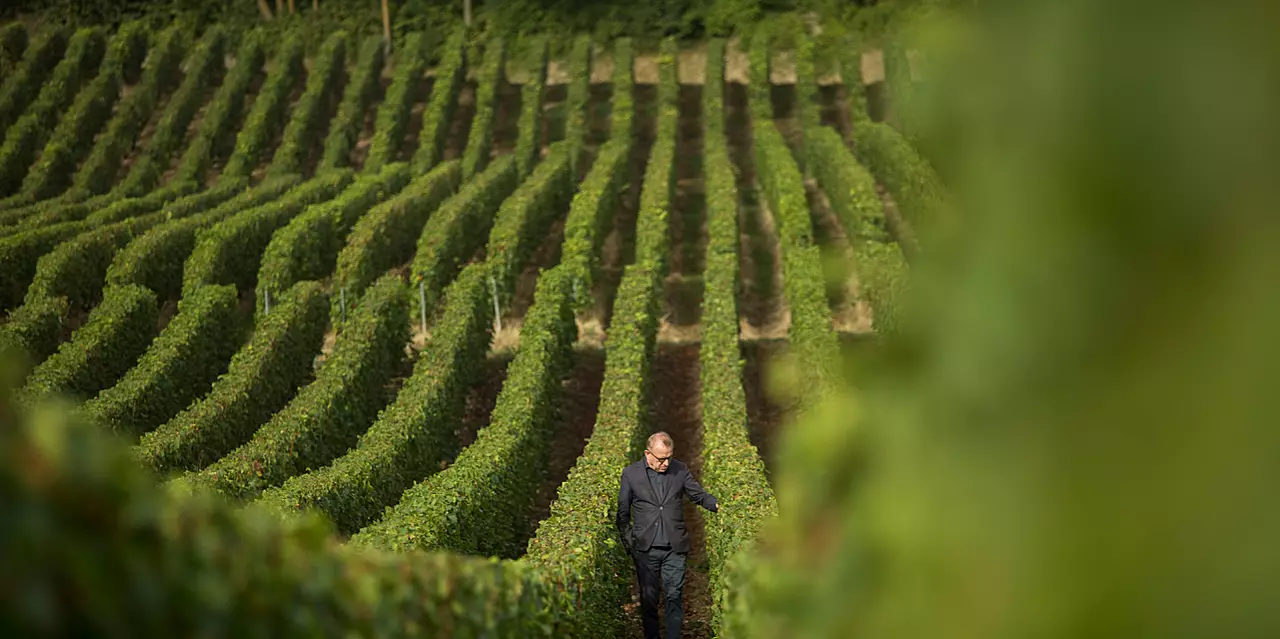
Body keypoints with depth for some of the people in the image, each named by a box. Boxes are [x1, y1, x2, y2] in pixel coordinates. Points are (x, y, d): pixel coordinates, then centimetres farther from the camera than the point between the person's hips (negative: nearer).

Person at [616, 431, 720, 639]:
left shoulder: (680, 470, 3)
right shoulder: (630, 473, 0)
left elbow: (698, 494, 10)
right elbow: (622, 512, 6)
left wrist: (716, 505, -11)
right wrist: (628, 543, 1)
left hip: (674, 548, 0)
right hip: (645, 549, 0)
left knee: (674, 597, -1)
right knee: (648, 598, 7)